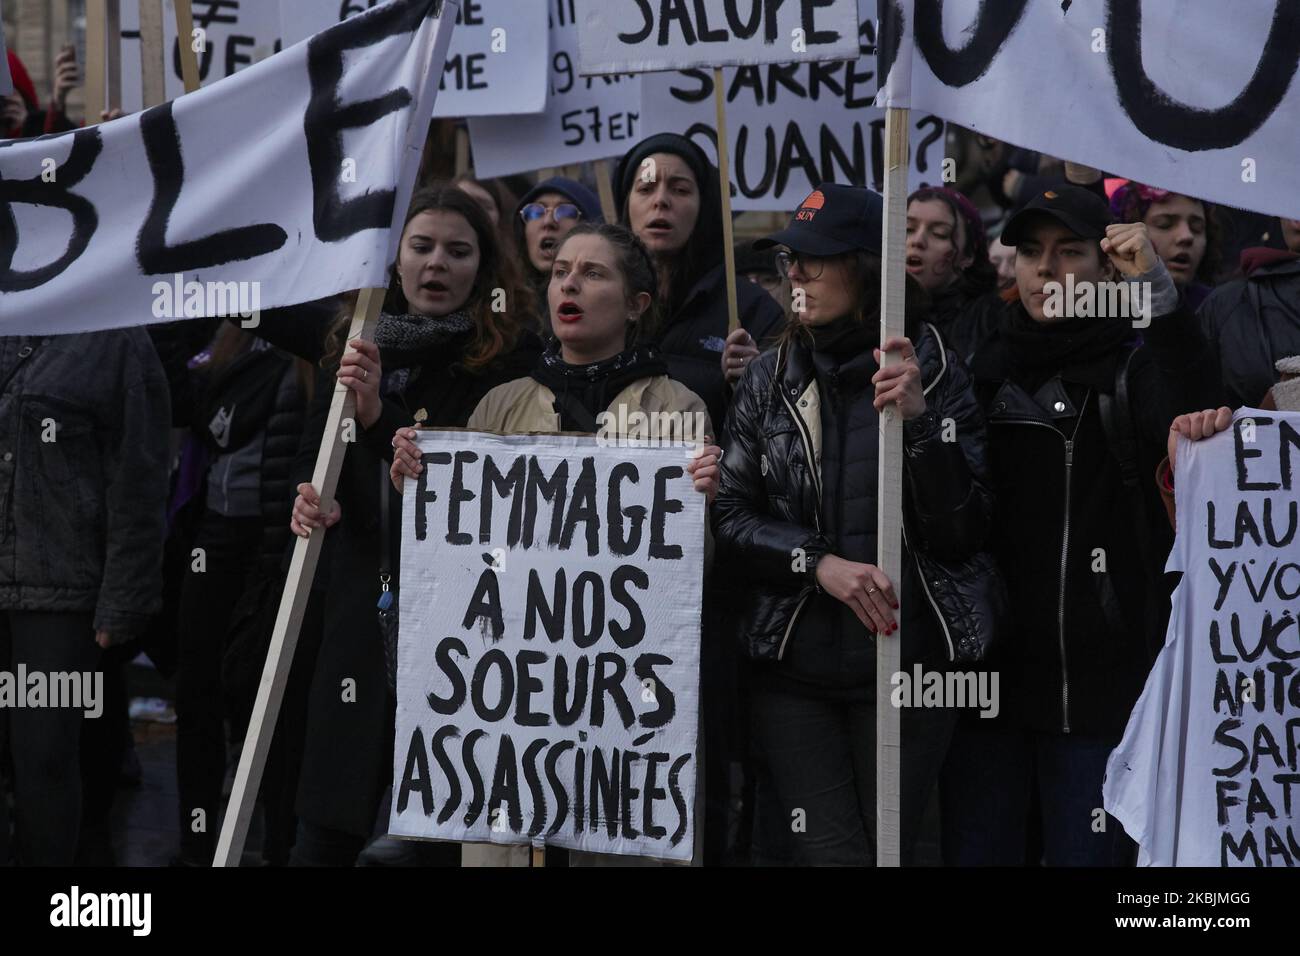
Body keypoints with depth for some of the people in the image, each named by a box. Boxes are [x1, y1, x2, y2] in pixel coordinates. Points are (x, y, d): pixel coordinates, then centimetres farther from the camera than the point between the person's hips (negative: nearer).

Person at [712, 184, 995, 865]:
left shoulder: (934, 373, -1)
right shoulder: (769, 379, 5)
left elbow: (962, 536, -7)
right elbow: (729, 518, 1)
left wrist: (917, 421, -17)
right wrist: (819, 562, -14)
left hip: (906, 663, -1)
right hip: (793, 668, 1)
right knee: (829, 854, -4)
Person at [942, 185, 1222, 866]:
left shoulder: (1136, 364, 2)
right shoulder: (983, 367, 13)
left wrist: (1158, 294, -26)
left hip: (1098, 678, -3)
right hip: (984, 665, 4)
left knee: (1084, 856, 3)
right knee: (973, 852, 8)